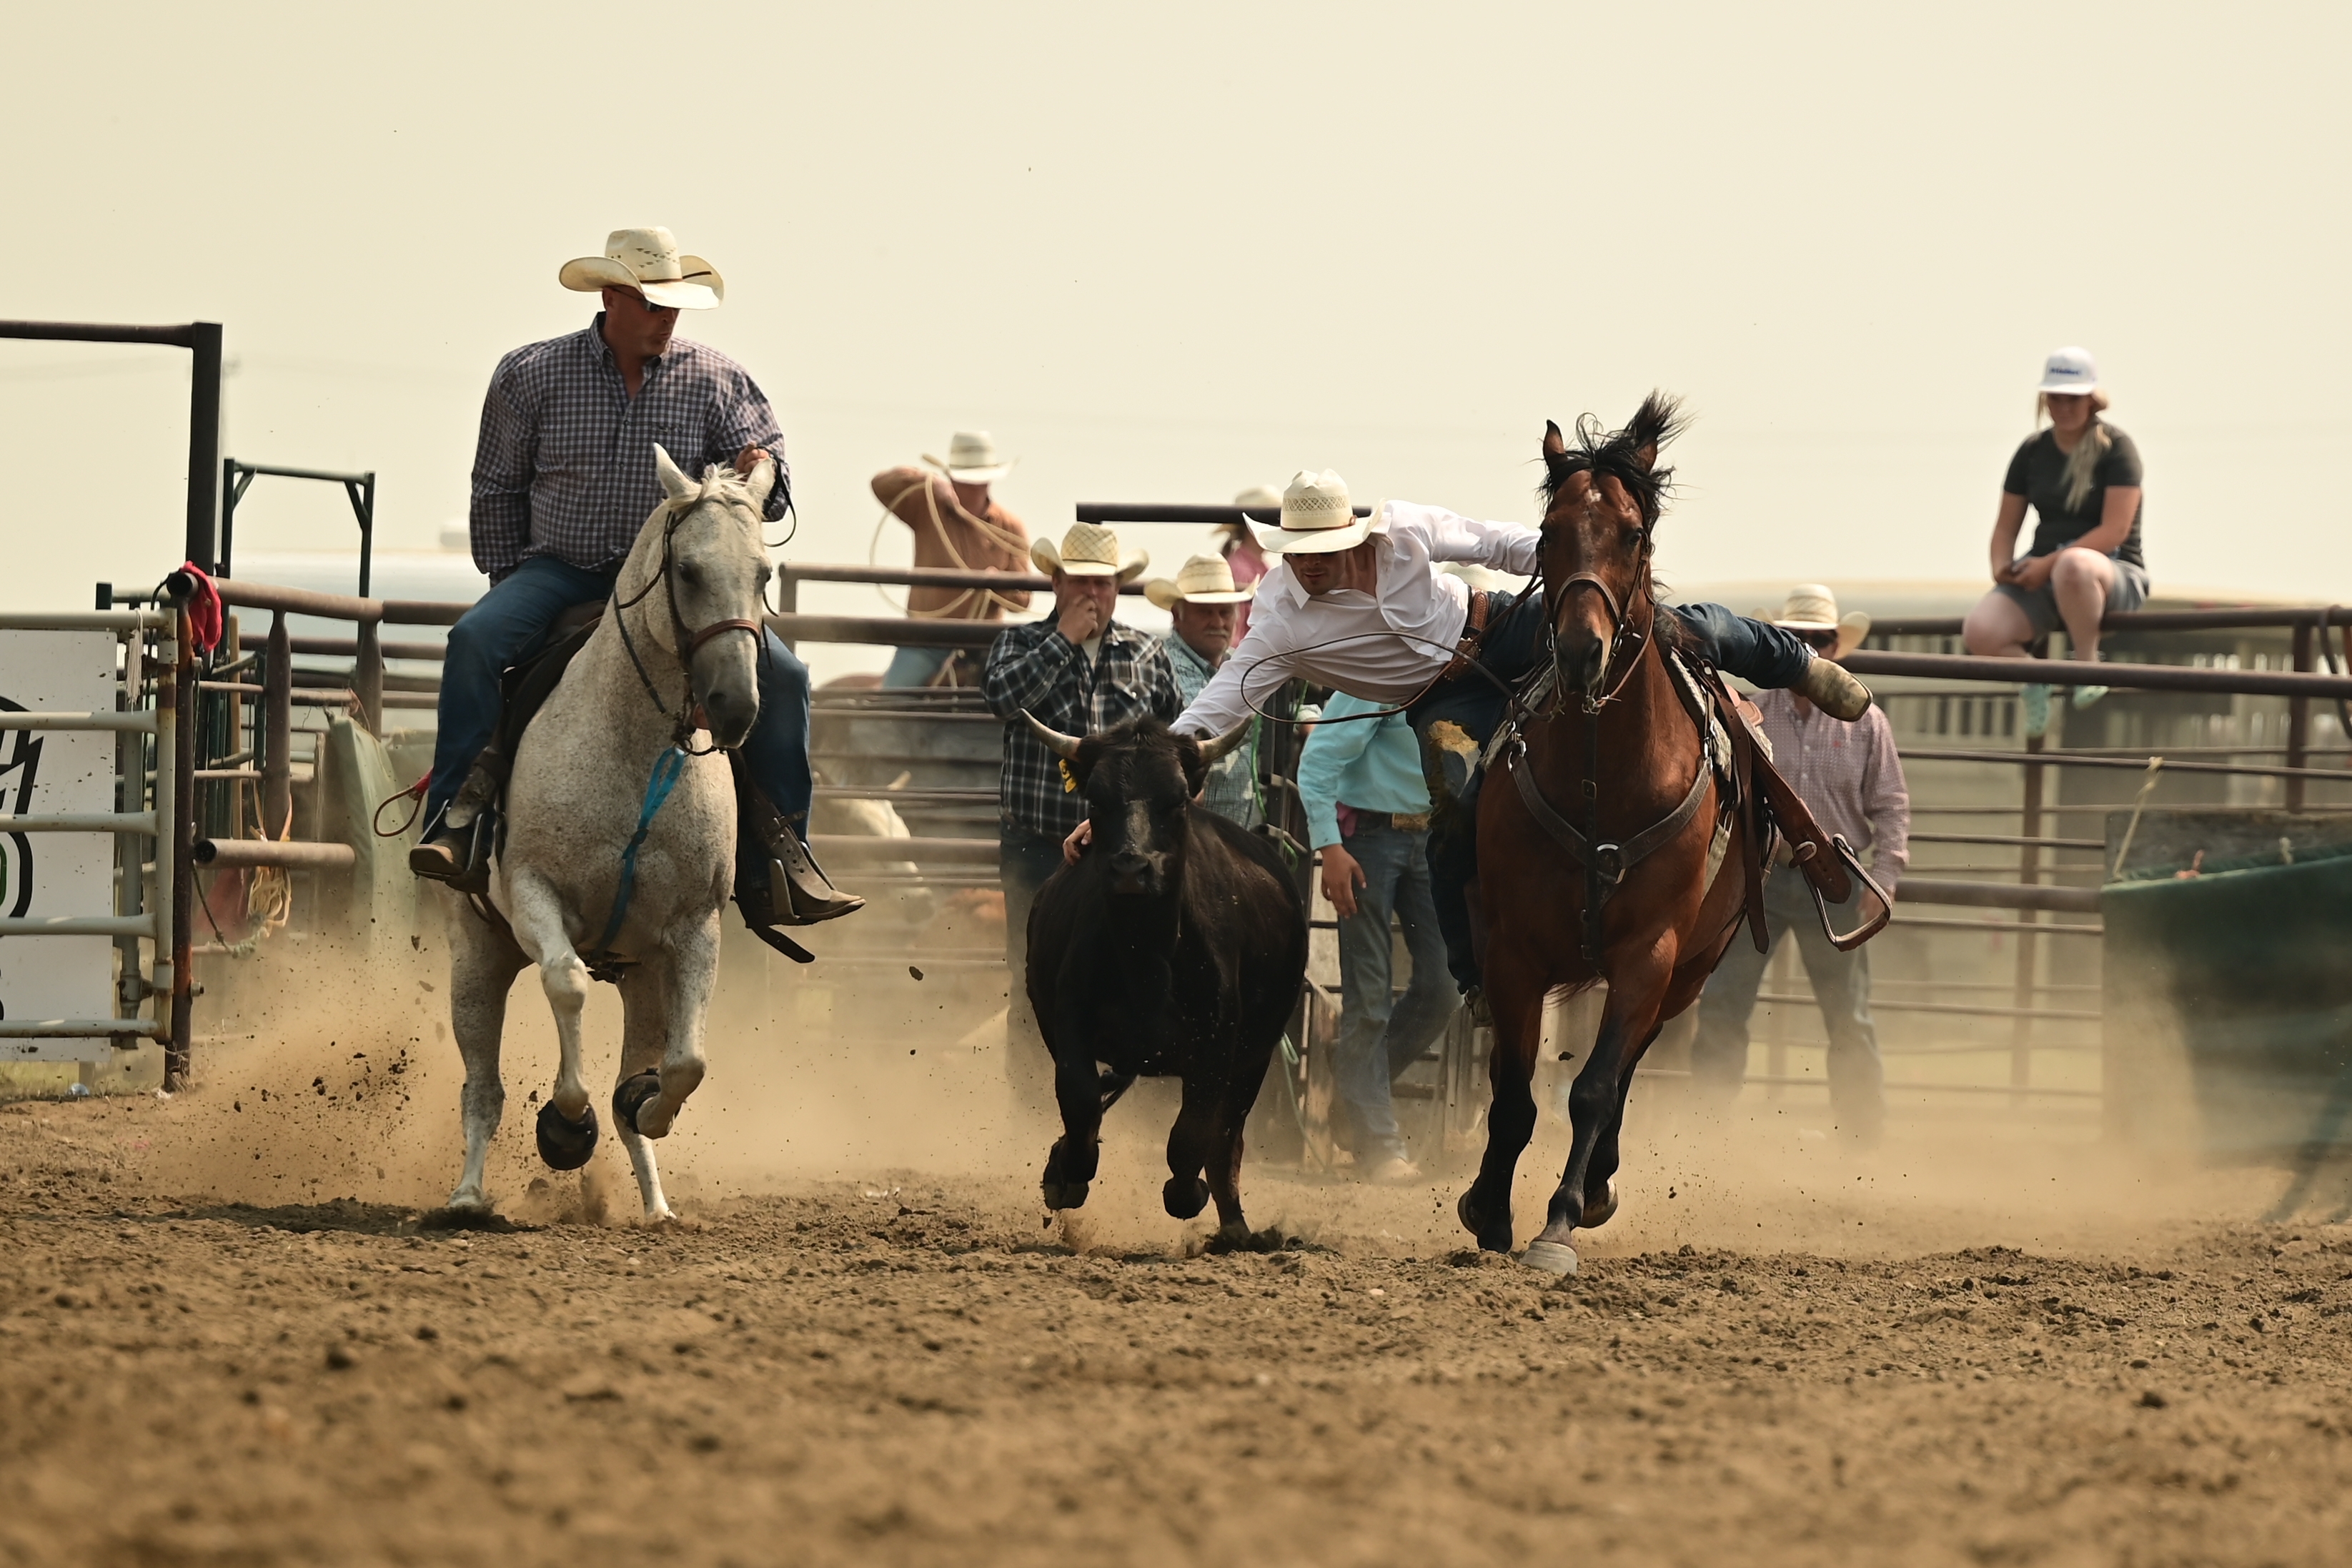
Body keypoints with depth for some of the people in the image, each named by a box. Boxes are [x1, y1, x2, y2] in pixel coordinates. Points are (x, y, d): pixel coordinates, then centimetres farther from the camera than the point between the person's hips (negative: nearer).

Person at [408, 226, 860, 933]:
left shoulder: (715, 380, 2)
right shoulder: (531, 375, 1)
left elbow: (767, 471, 7)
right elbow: (497, 491, 10)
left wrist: (761, 475, -17)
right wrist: (512, 584, 4)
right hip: (560, 571, -1)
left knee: (782, 675, -18)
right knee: (474, 640, -30)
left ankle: (776, 865, -10)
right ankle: (455, 825, -26)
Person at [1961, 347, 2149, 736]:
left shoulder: (2116, 448, -5)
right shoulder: (2033, 451, 11)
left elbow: (2115, 530, -15)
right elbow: (2006, 526, 15)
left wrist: (2048, 563, -21)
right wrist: (2002, 568, -8)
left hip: (2115, 575, -5)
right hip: (2043, 575, 5)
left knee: (2074, 566, -45)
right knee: (1980, 631, -25)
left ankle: (2087, 663, -20)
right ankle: (2034, 680, 7)